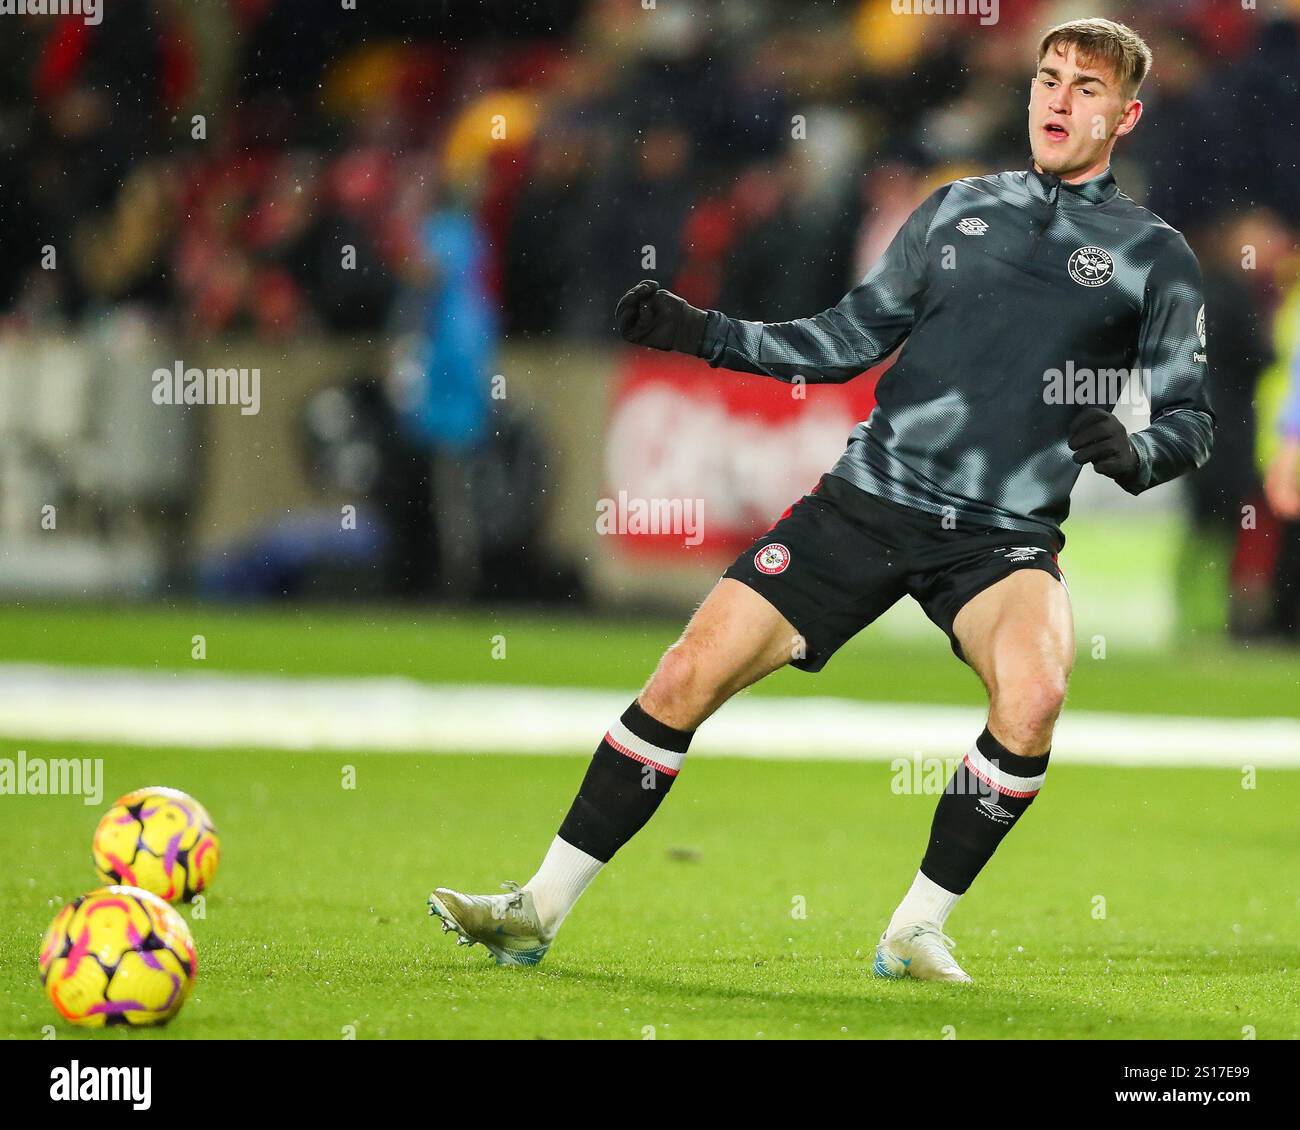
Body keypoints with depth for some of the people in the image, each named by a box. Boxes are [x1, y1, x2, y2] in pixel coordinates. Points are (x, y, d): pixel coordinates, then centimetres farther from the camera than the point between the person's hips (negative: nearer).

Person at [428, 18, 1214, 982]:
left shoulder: (1154, 256, 5)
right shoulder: (959, 209, 15)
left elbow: (1191, 419, 5)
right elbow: (849, 339, 20)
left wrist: (1132, 453, -17)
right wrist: (704, 334, 10)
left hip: (1003, 536, -3)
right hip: (870, 497, 3)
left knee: (1034, 692, -33)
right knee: (689, 676, -7)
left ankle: (918, 931, -14)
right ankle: (539, 910, 3)